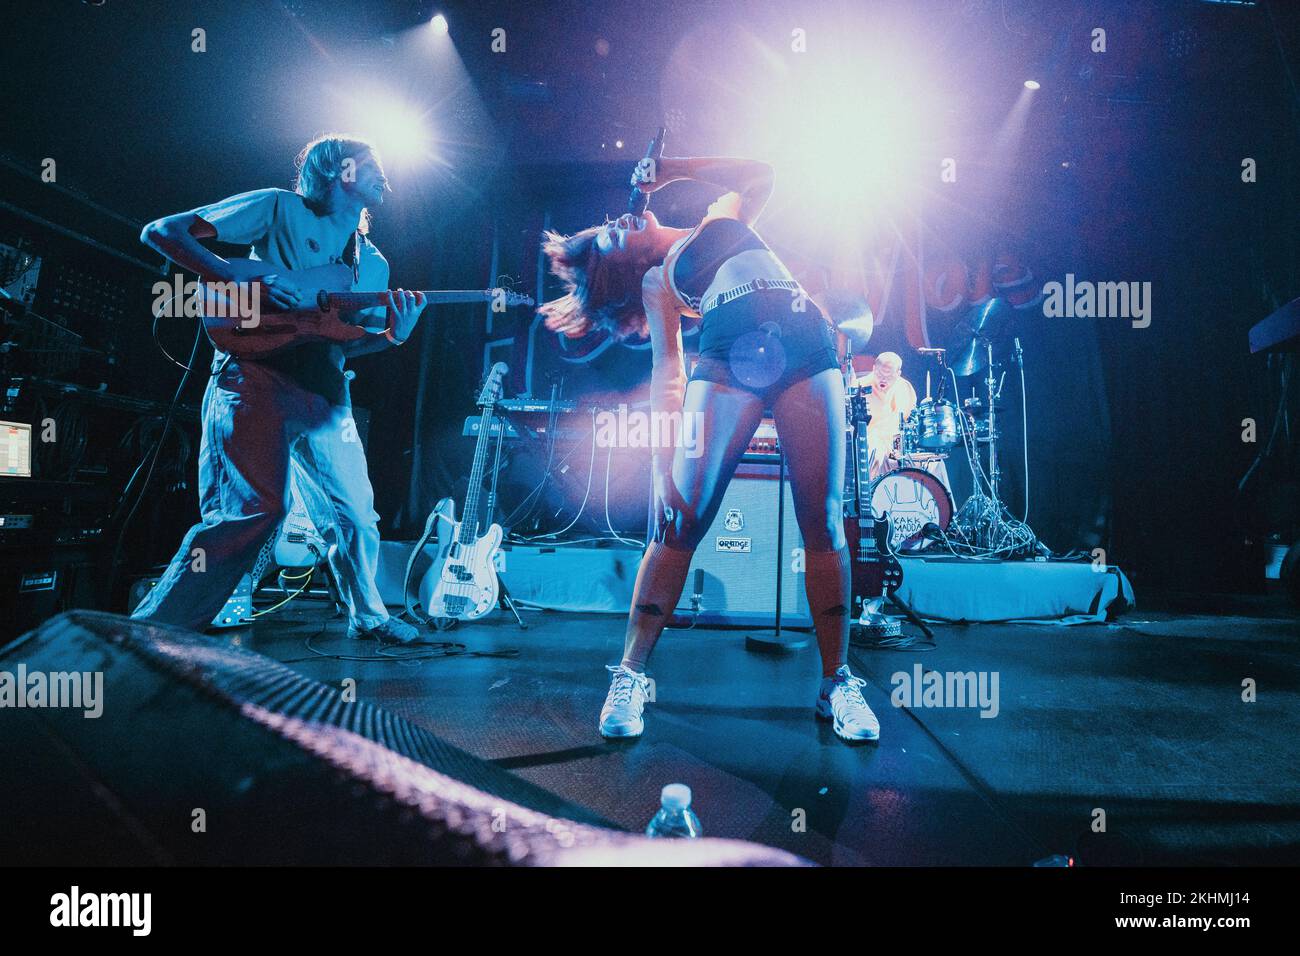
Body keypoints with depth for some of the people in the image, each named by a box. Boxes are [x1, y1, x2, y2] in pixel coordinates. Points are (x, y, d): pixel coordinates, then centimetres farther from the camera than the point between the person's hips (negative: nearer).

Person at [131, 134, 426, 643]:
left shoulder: (373, 263, 20)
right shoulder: (281, 208, 3)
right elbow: (160, 232, -1)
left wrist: (393, 334, -2)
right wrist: (241, 278, -16)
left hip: (323, 395, 7)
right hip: (257, 377, -6)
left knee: (356, 513, 10)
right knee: (254, 508, -19)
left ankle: (367, 615, 31)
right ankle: (150, 633, -9)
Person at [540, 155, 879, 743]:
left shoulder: (722, 220, 33)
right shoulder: (656, 283, 22)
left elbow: (759, 175, 20)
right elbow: (667, 373, 8)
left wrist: (671, 170, 23)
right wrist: (663, 464, -6)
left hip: (806, 347, 1)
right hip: (727, 359, -1)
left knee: (823, 521, -7)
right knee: (683, 517, -12)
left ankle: (837, 683, -2)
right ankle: (629, 675, -4)